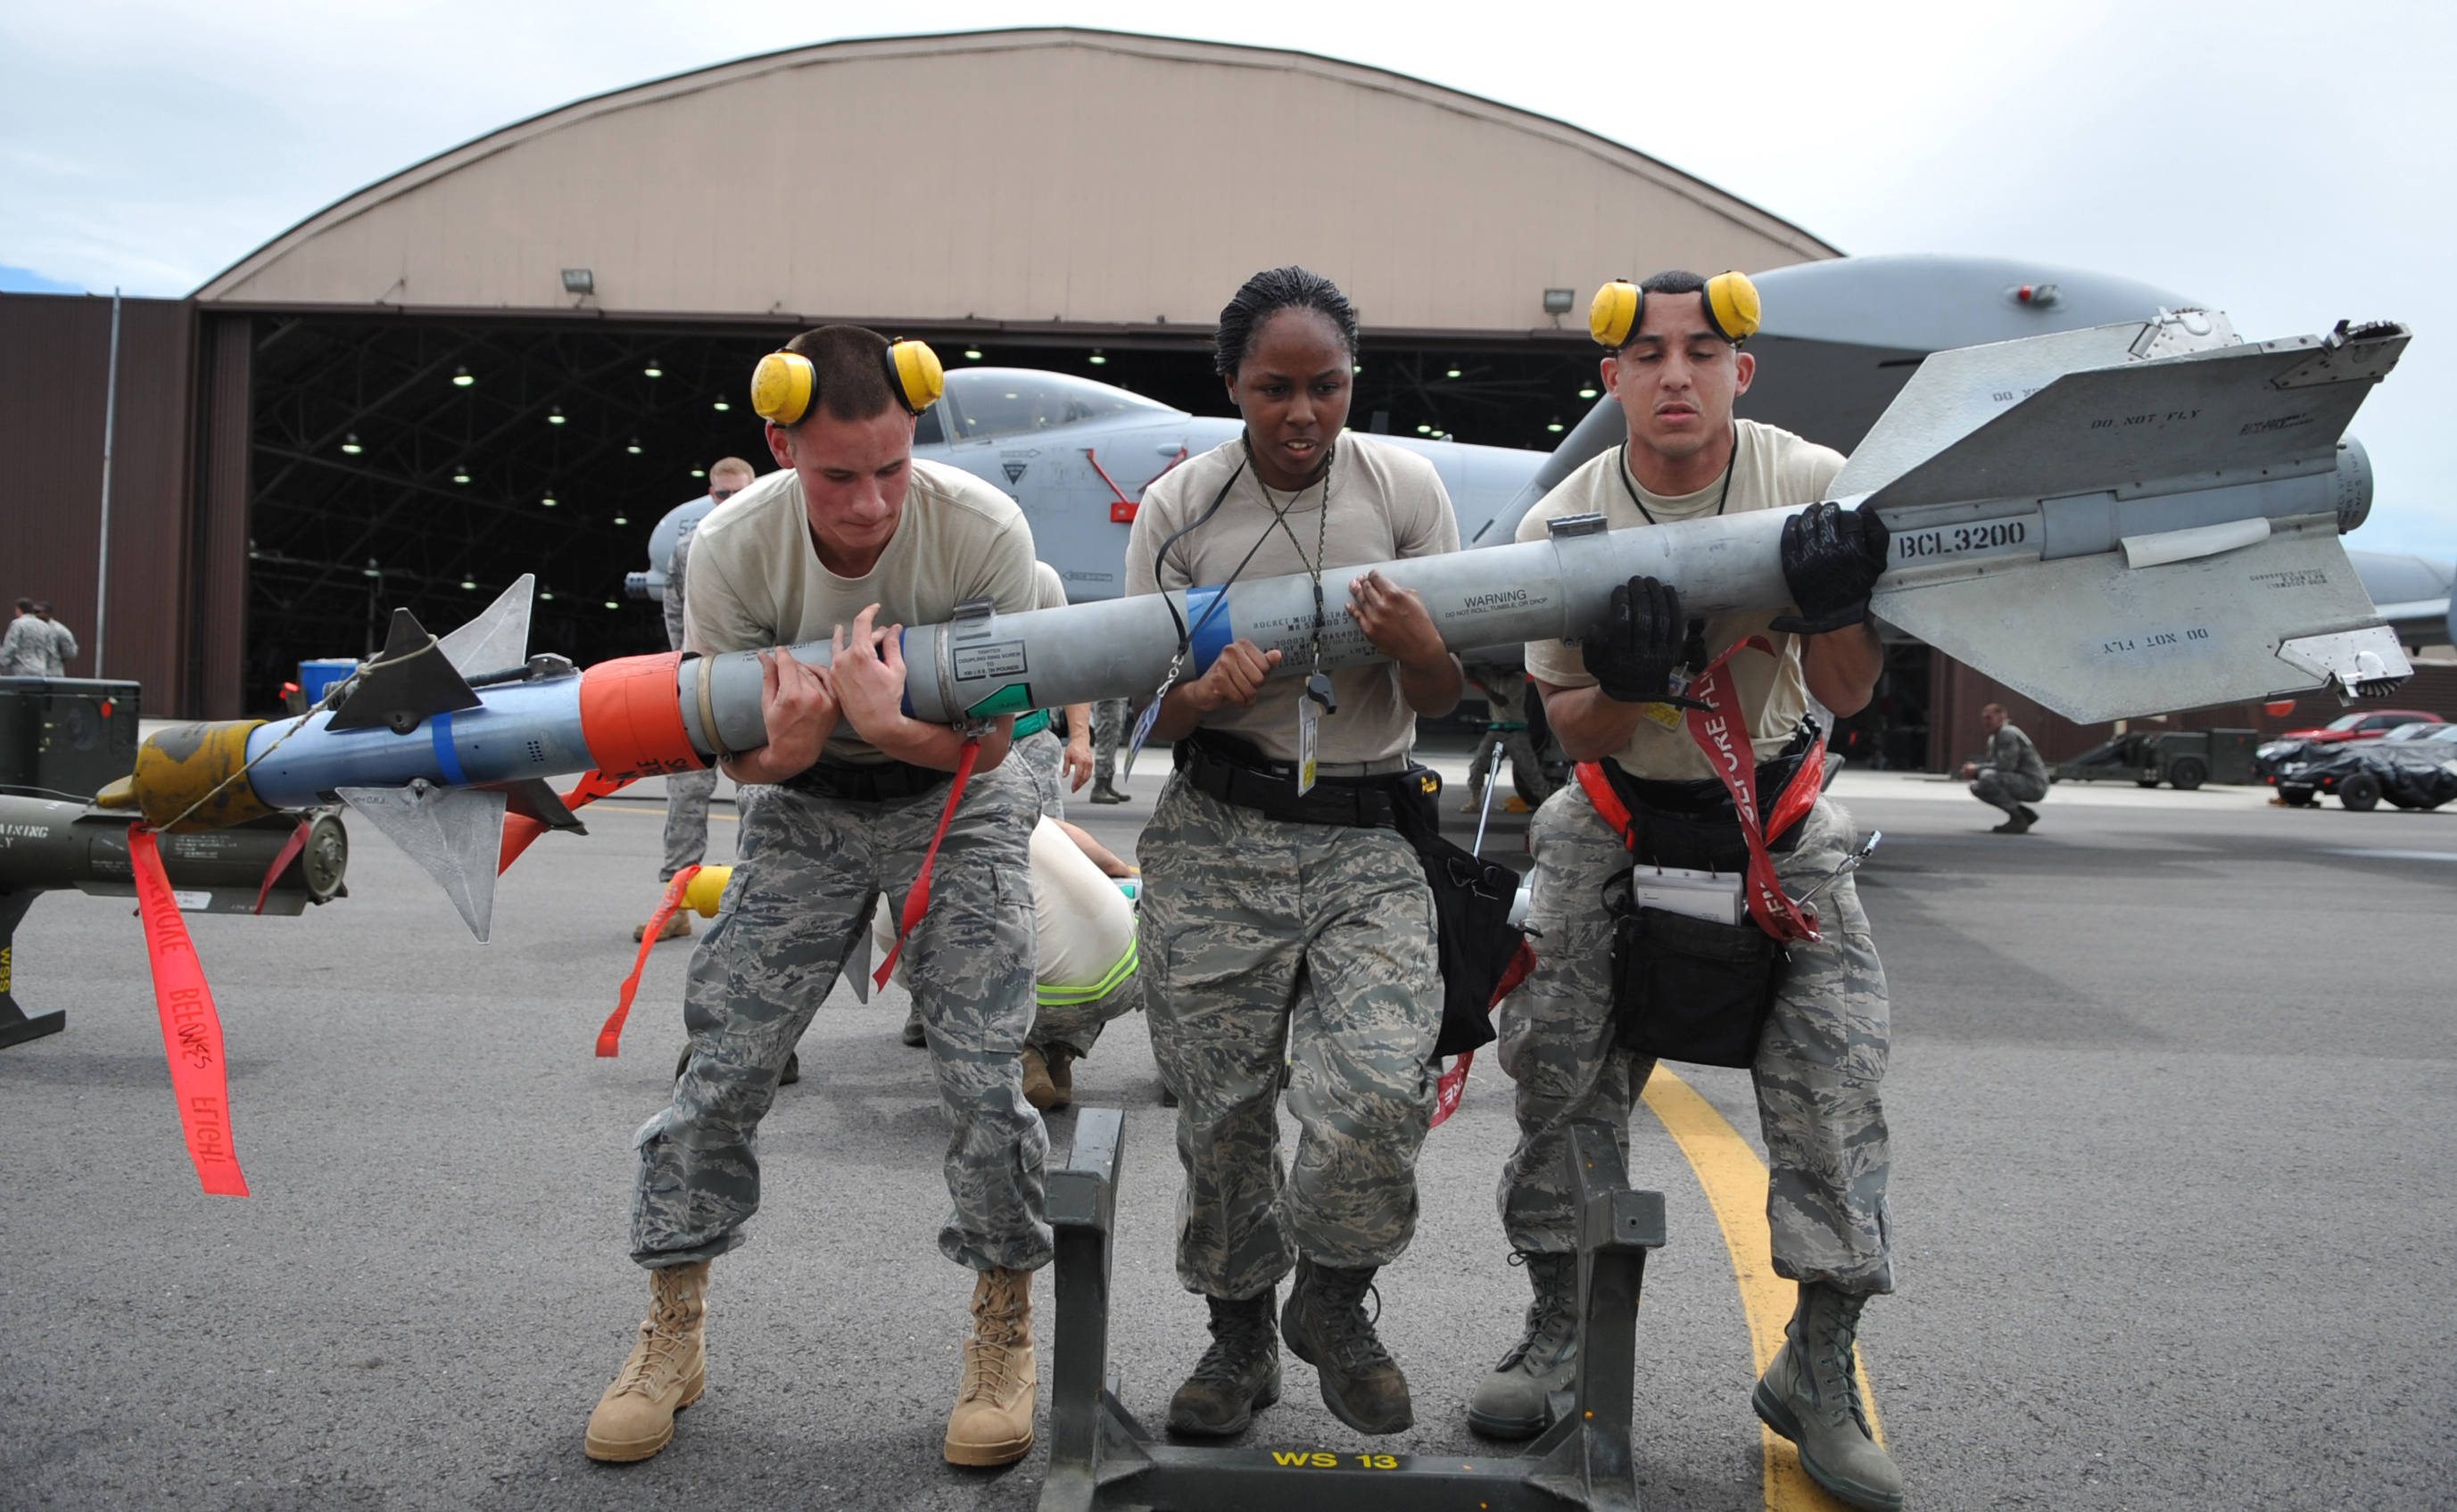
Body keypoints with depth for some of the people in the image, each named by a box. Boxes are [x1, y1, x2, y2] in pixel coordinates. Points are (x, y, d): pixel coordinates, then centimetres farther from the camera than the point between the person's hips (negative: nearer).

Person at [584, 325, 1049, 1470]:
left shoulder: (983, 531, -27)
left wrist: (890, 722, -40)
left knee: (982, 1072, -10)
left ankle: (1004, 1334, 11)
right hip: (803, 807, 2)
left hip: (952, 798, -1)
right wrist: (783, 748, -37)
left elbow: (988, 740, -19)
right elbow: (731, 751, -12)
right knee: (724, 1058, -3)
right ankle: (672, 1335, 16)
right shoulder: (731, 548, -22)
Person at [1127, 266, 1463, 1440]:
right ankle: (1238, 1333, 29)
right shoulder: (1178, 510, 0)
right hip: (1216, 839, 1)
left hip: (1367, 839, 0)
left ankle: (1332, 1300, 13)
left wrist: (1414, 647, -18)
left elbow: (1444, 700, 5)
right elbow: (1152, 712, 4)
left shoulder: (1404, 487, 1)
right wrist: (1209, 693, -19)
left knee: (1376, 1088, -17)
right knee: (1221, 1110, 3)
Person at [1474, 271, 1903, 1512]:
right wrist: (1627, 683, -34)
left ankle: (1816, 1371, 7)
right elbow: (1571, 733, -11)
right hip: (1619, 819, 0)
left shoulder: (1812, 484, -13)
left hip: (1777, 816, 0)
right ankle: (1557, 1331, 18)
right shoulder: (1562, 523, -12)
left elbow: (1845, 694, -14)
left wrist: (1836, 604, -36)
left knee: (1835, 1079, -9)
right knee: (1558, 1069, -3)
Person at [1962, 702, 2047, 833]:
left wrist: (1977, 769, -16)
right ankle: (2026, 814, 12)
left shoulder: (2008, 733, -16)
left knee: (1987, 777, -29)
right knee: (1977, 787, 11)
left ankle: (2018, 820, -17)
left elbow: (2006, 765, -25)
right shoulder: (1993, 739, 15)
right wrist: (1974, 768, -3)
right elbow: (1993, 765, 18)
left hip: (2034, 786, -10)